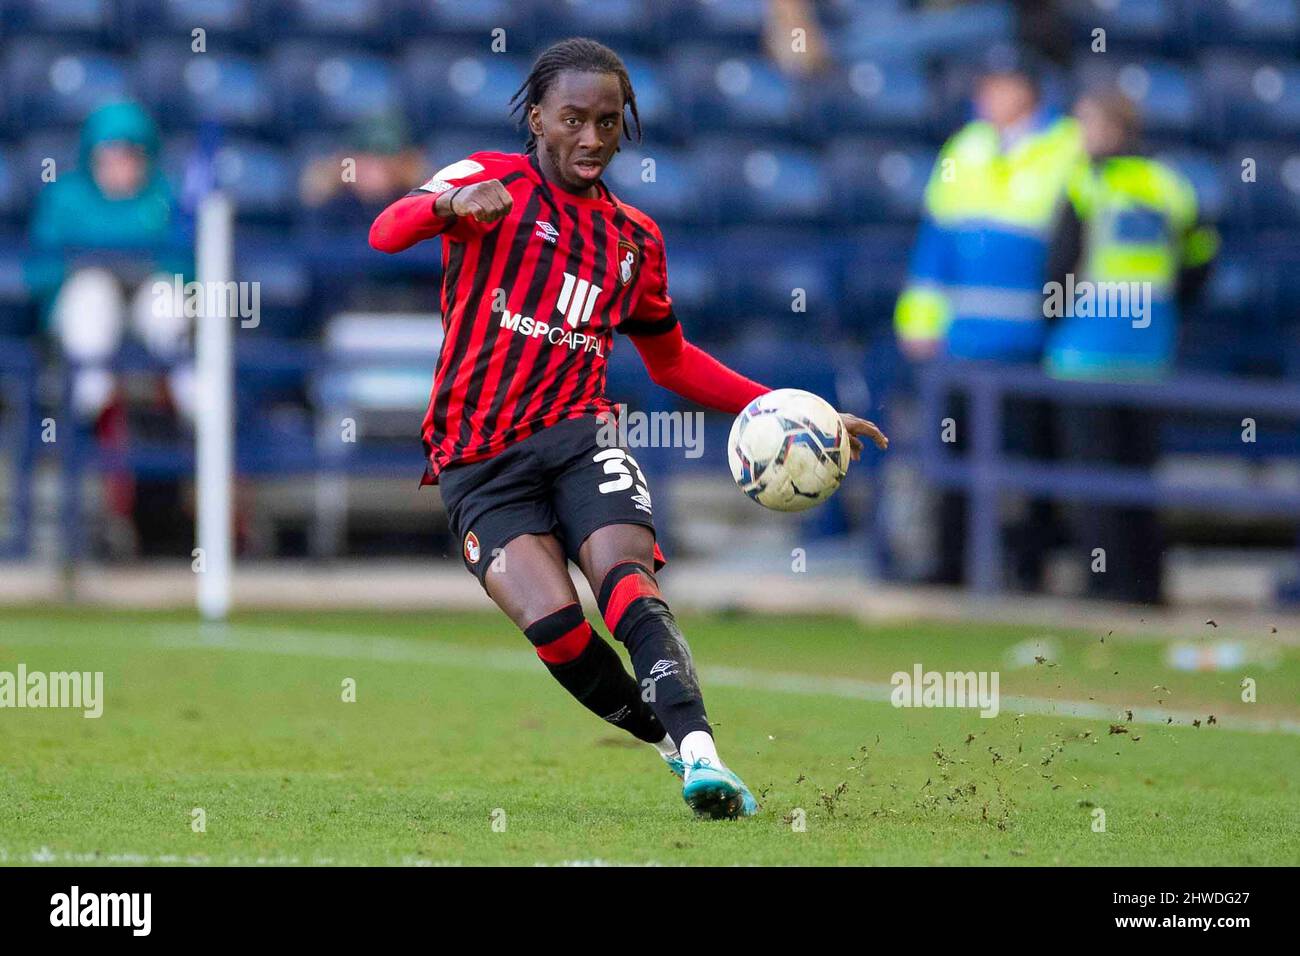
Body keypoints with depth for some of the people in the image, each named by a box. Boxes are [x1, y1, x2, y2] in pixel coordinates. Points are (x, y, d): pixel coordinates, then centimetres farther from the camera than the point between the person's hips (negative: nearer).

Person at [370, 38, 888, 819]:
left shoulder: (634, 238, 17)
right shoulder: (495, 182, 3)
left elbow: (671, 359, 30)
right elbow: (385, 235, -12)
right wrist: (450, 203, -35)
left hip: (578, 434, 3)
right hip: (479, 462, -3)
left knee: (629, 581, -27)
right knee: (554, 622, -24)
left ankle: (698, 752, -42)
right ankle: (681, 747, -8)